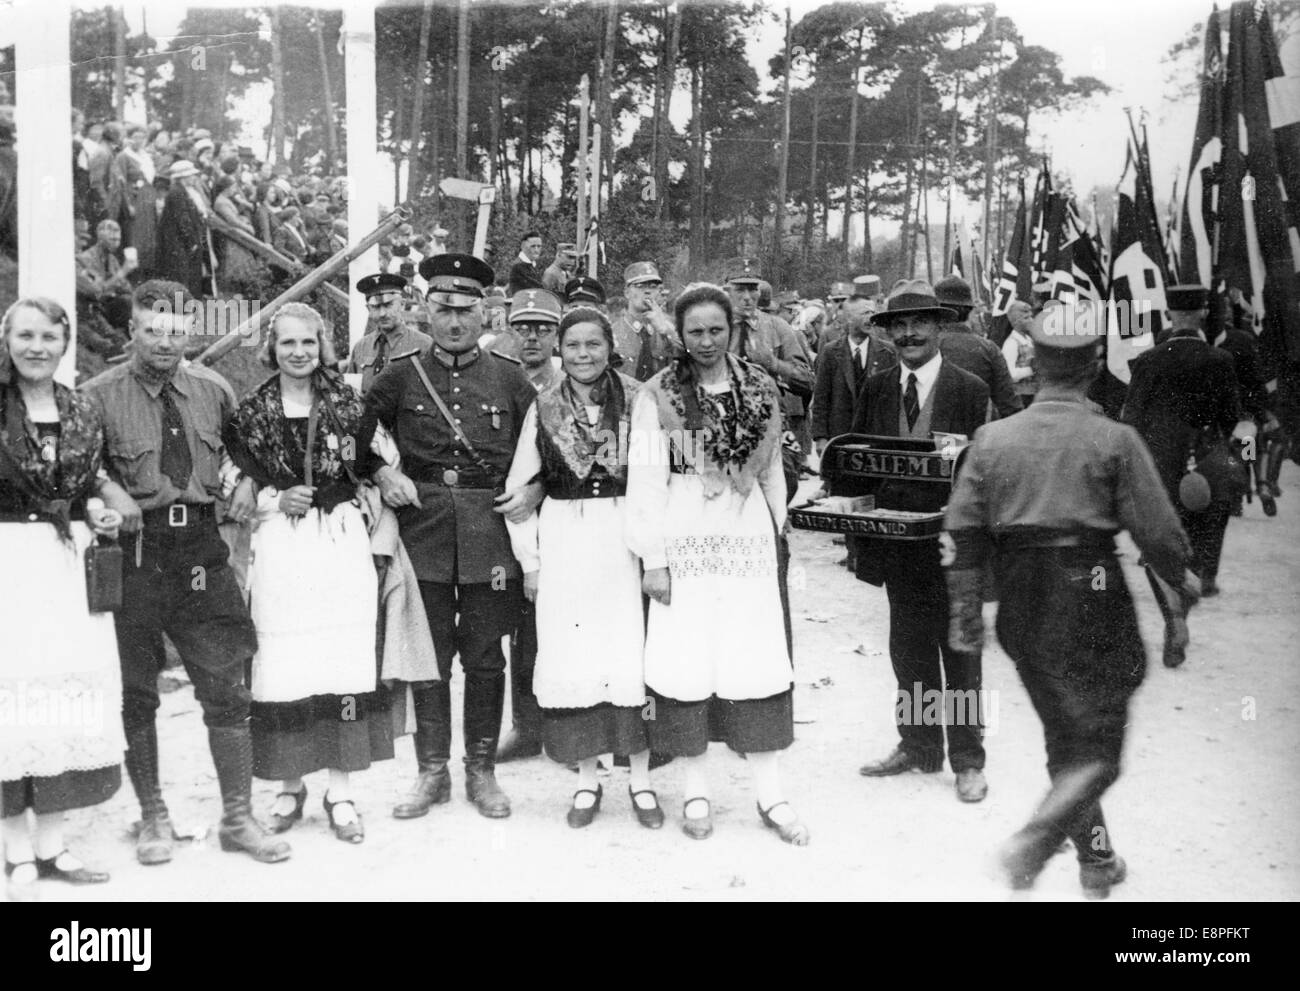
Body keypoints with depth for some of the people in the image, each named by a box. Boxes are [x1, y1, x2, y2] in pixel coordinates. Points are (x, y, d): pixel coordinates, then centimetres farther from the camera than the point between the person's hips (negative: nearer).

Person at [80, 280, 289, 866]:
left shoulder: (212, 391, 8)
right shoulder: (98, 396, -3)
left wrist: (244, 482, 3)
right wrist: (108, 493, -19)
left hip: (202, 551, 2)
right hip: (133, 551, -2)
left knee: (226, 689, 3)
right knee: (136, 692, 7)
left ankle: (238, 817, 16)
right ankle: (153, 818, 24)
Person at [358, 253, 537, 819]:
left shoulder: (509, 378, 6)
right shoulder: (401, 377, 5)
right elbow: (354, 436, 13)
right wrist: (382, 474, -3)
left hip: (490, 532, 0)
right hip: (423, 529, 0)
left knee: (485, 657, 6)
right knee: (429, 655, 7)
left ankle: (482, 771, 19)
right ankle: (432, 771, 19)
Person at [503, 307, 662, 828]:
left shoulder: (636, 399, 0)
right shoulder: (544, 407, 5)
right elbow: (518, 485, 9)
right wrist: (529, 560, 6)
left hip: (623, 535, -1)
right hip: (562, 536, 2)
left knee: (631, 651, -2)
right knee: (571, 657, 4)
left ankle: (640, 778, 13)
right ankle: (586, 779, 17)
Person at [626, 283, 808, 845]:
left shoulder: (761, 391, 10)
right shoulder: (657, 397, 0)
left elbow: (772, 470, 15)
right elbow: (645, 479, -4)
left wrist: (777, 530, 11)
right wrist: (652, 558, -8)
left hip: (748, 539, 2)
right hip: (684, 541, -2)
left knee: (760, 664, 1)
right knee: (686, 664, 0)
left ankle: (771, 797, 11)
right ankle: (696, 794, 14)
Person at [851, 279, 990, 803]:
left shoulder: (971, 390, -5)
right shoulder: (875, 390, 7)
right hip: (896, 539, 4)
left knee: (959, 650, 7)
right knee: (908, 649, 14)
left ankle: (967, 759, 19)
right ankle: (917, 746, 29)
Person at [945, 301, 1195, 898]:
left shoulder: (992, 439, -1)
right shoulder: (1115, 441, -10)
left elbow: (962, 533, 0)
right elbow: (1156, 531, -9)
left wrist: (966, 617, 7)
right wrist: (1180, 575, 13)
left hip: (1023, 617, 5)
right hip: (1093, 611, -4)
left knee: (1065, 741, 21)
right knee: (1098, 751, 7)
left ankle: (1097, 860, 34)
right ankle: (1033, 844, -12)